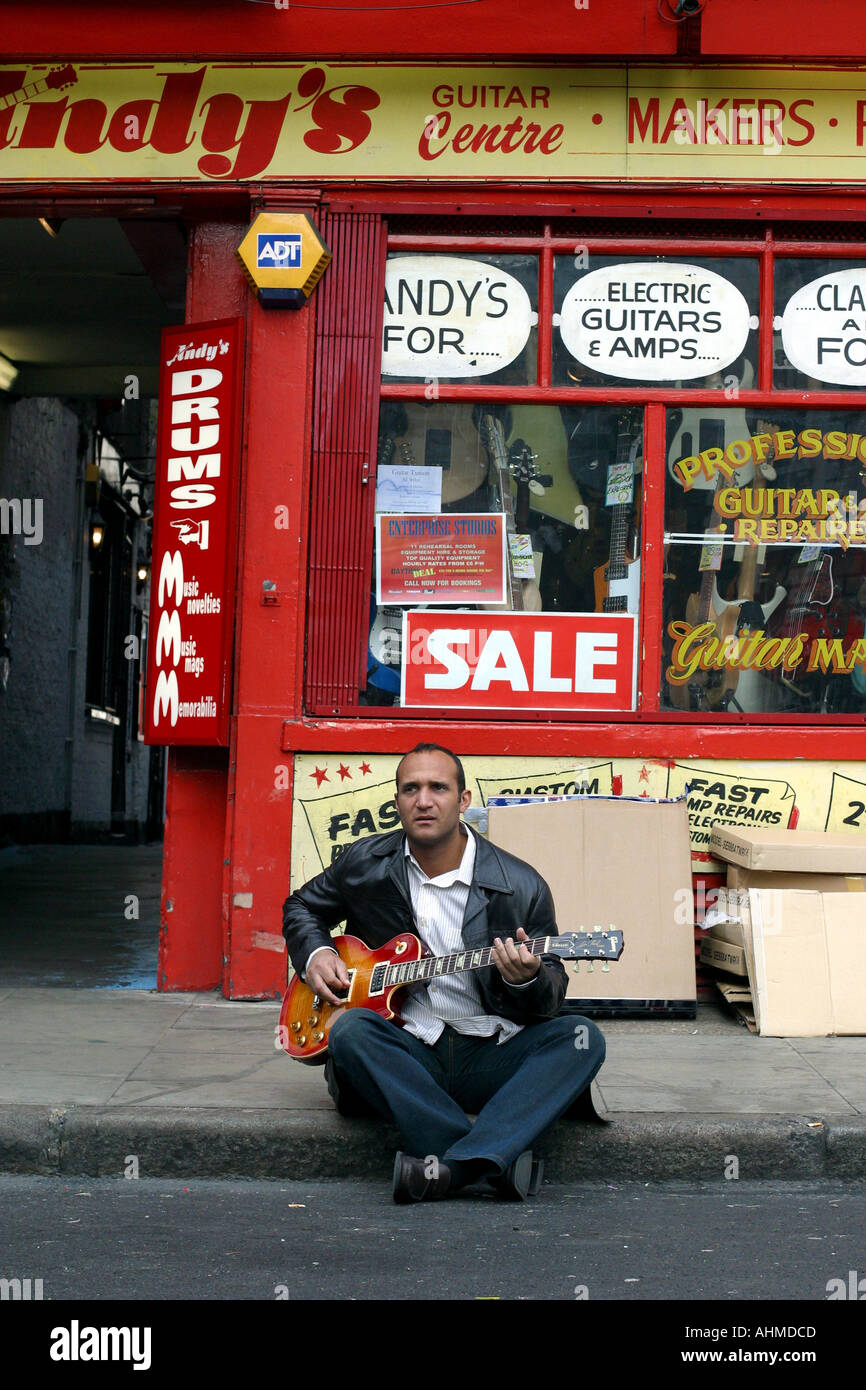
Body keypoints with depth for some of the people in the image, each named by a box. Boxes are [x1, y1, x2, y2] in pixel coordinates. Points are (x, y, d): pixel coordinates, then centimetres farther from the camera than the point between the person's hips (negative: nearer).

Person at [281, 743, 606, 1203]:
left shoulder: (522, 886, 0)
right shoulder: (364, 865, 6)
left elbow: (553, 998, 2)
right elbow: (301, 906, 25)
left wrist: (527, 981, -22)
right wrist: (314, 954, 4)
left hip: (491, 1055, 0)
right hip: (407, 1052, 1)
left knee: (579, 1038, -27)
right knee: (351, 1029, -32)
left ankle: (454, 1165, -42)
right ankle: (495, 1162, -36)